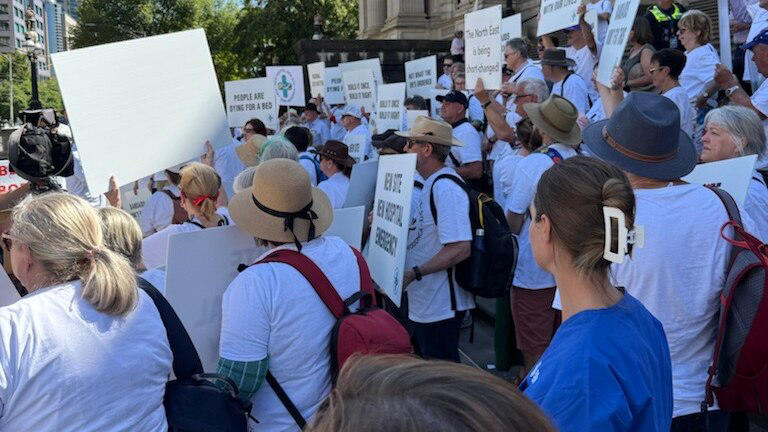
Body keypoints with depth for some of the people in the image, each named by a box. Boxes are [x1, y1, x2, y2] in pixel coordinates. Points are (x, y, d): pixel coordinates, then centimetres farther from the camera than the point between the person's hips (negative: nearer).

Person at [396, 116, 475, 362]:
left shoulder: (445, 188, -21)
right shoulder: (432, 183, 12)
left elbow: (460, 249, -27)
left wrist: (412, 274, -27)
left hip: (440, 306, -10)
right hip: (425, 303, 10)